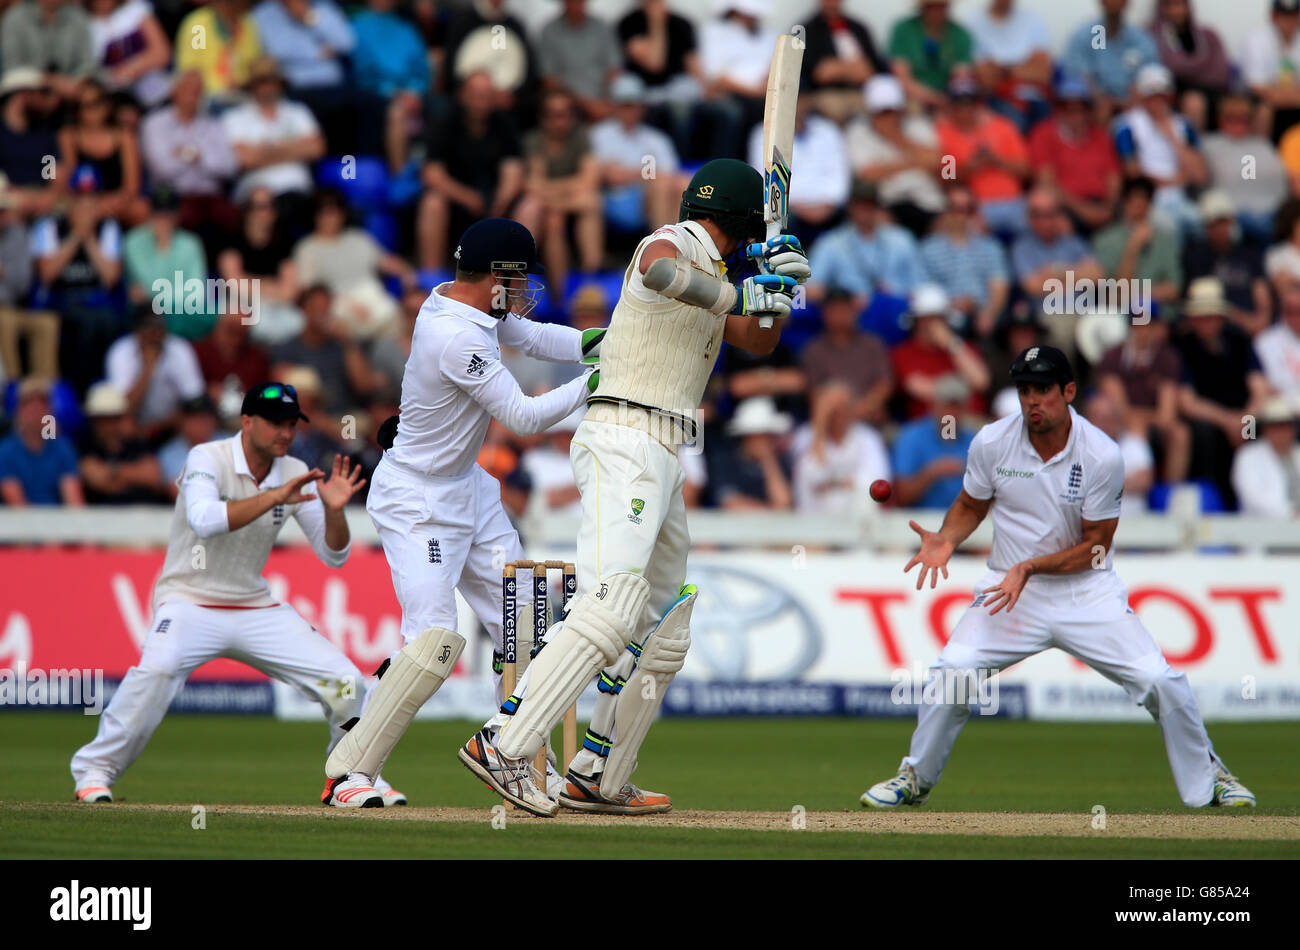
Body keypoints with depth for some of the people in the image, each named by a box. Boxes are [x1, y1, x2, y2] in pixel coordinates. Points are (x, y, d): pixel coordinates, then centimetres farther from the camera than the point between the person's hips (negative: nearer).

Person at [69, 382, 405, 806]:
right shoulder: (207, 459, -12)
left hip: (257, 609, 5)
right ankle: (95, 771, -19)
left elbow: (334, 556, 3)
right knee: (157, 669, -34)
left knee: (346, 682, -7)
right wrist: (275, 497, -35)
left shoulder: (294, 474, 3)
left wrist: (334, 509, -17)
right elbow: (205, 520, -32)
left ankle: (352, 779, 15)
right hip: (190, 602, -5)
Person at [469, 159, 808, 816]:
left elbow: (758, 342, 24)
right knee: (612, 607, -24)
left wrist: (778, 283, 7)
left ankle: (596, 781, 16)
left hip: (661, 462, 11)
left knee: (663, 632, 13)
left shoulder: (707, 269, 24)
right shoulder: (672, 244, -6)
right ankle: (503, 747, -30)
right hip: (623, 441, -11)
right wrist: (743, 294, -23)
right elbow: (659, 272, -31)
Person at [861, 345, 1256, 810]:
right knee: (953, 671, -19)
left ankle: (1208, 776, 13)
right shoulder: (991, 442, -8)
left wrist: (1029, 567, -22)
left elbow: (1095, 545, -10)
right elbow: (970, 506, 9)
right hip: (1010, 583, 1)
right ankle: (915, 779, 4)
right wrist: (945, 541, -12)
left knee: (1160, 681, -12)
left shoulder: (1101, 456, -15)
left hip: (1088, 589, -1)